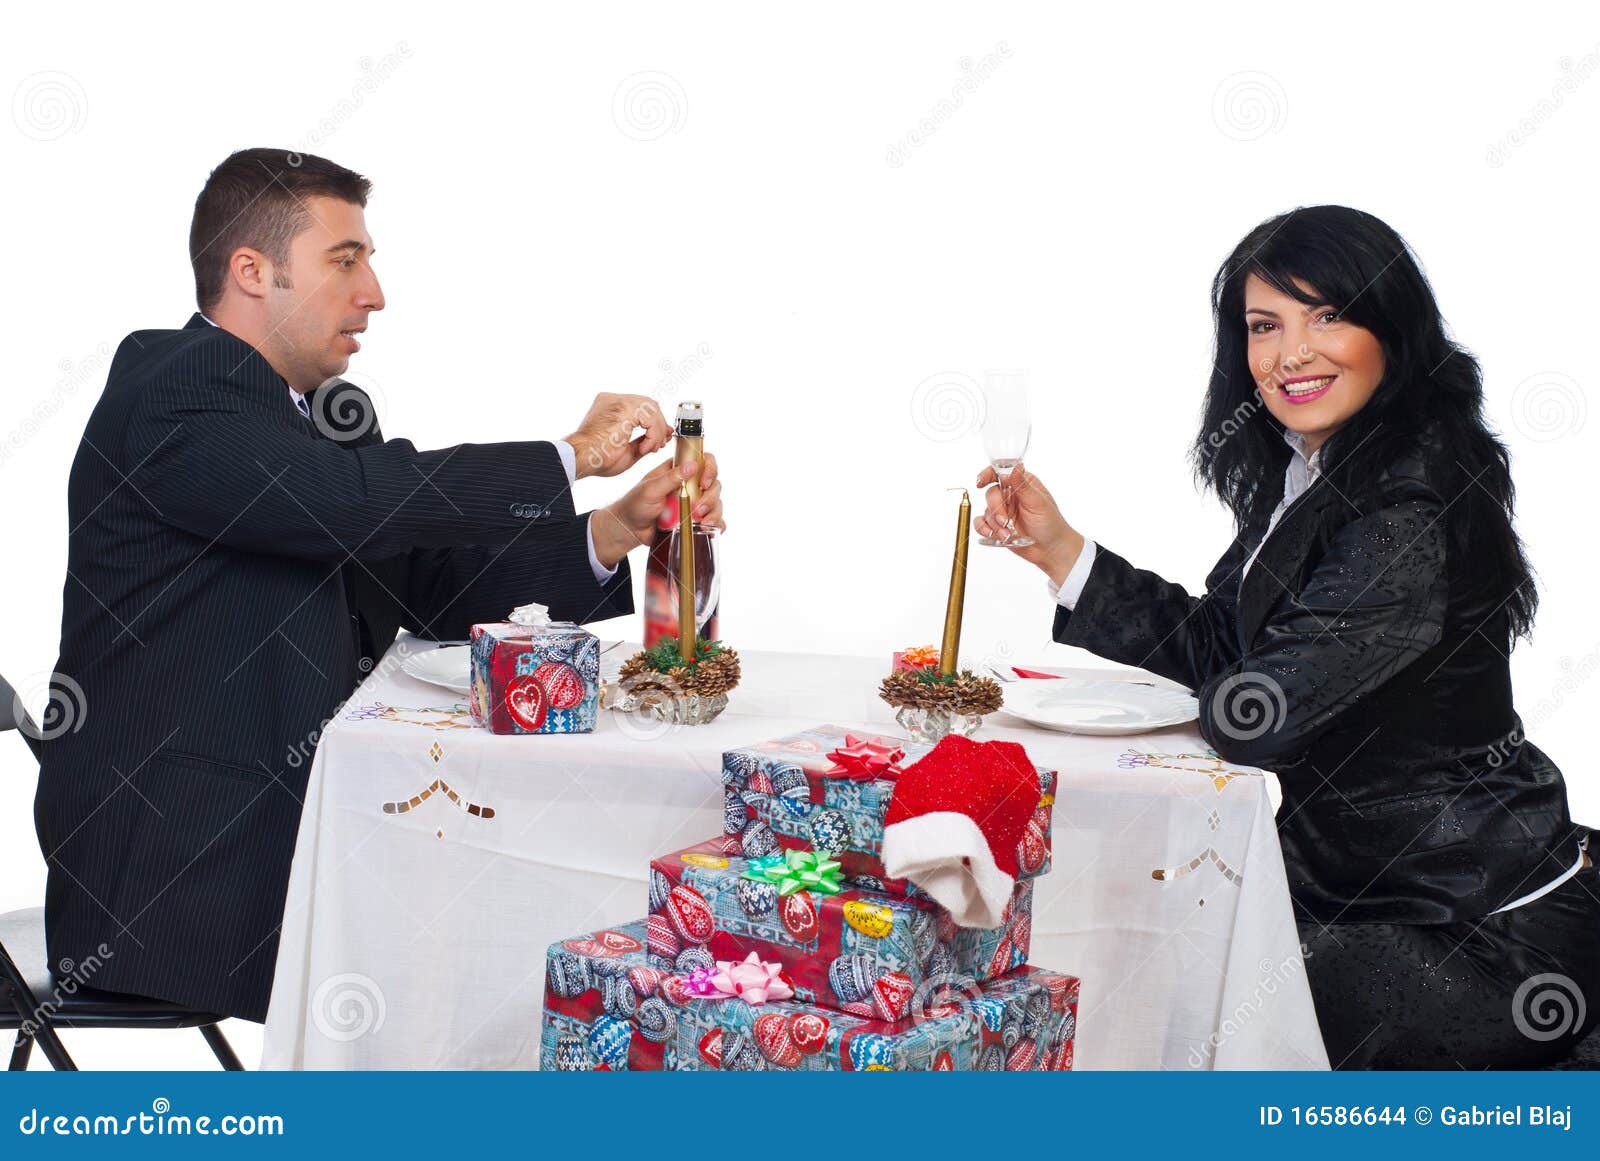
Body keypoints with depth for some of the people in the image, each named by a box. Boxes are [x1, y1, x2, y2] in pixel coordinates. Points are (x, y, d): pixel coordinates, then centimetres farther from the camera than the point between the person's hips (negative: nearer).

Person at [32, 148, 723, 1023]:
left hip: (301, 816, 8)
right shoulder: (162, 387, -12)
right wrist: (572, 457, -18)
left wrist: (612, 531, -4)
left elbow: (432, 587, 9)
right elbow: (357, 500, -28)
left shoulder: (330, 414, 14)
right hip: (172, 869, -8)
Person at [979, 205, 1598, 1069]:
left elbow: (1257, 715, -29)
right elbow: (1216, 649, 6)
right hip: (1369, 891, 8)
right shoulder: (1306, 476, 5)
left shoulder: (1418, 508, -25)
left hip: (1488, 942, -8)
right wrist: (1061, 551, 1)